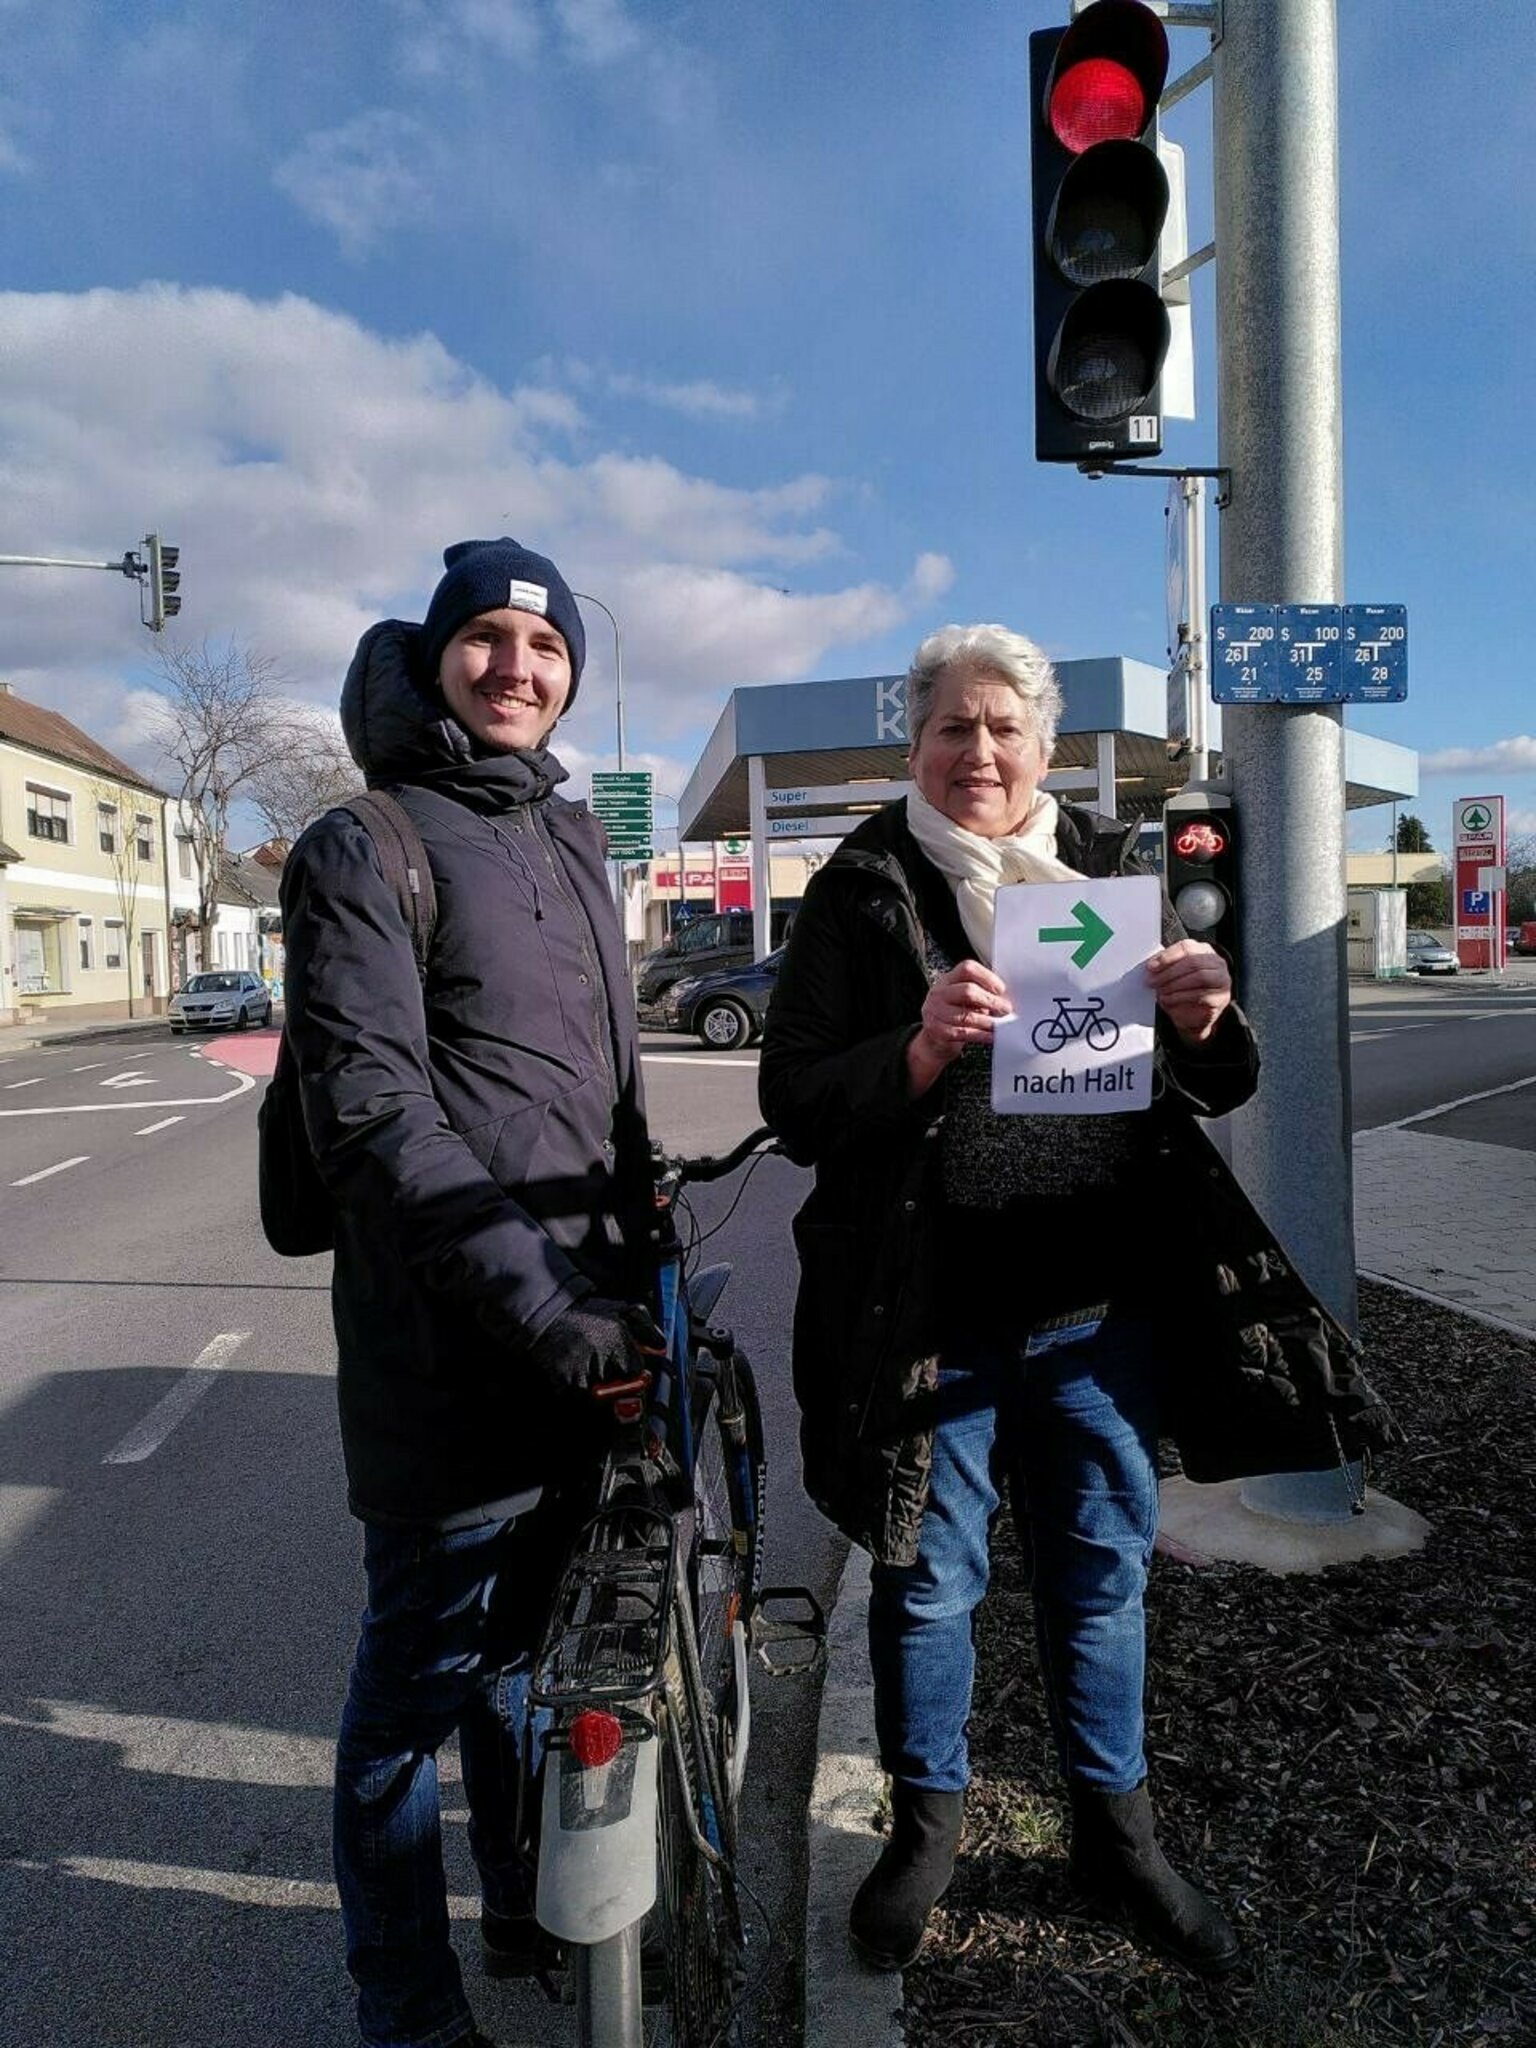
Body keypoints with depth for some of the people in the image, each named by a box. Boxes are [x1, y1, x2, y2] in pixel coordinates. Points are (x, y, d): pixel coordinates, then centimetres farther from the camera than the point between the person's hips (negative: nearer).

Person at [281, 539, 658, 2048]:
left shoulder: (569, 836, 14)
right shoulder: (364, 848, -8)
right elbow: (374, 1114, -18)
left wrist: (640, 1266, 17)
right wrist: (536, 1307, -22)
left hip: (586, 1330, 7)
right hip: (449, 1352, -7)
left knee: (536, 1643, 23)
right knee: (420, 1681, 8)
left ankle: (530, 1907, 45)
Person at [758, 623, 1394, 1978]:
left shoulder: (1111, 871, 4)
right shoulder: (863, 890, -4)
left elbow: (1220, 1088, 6)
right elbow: (793, 1104, -10)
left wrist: (1206, 1024, -16)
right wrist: (918, 1052, -27)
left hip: (1104, 1304, 3)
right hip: (935, 1311, -2)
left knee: (1105, 1570, 17)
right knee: (930, 1579, 13)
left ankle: (1116, 1829, 41)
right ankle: (927, 1821, 39)